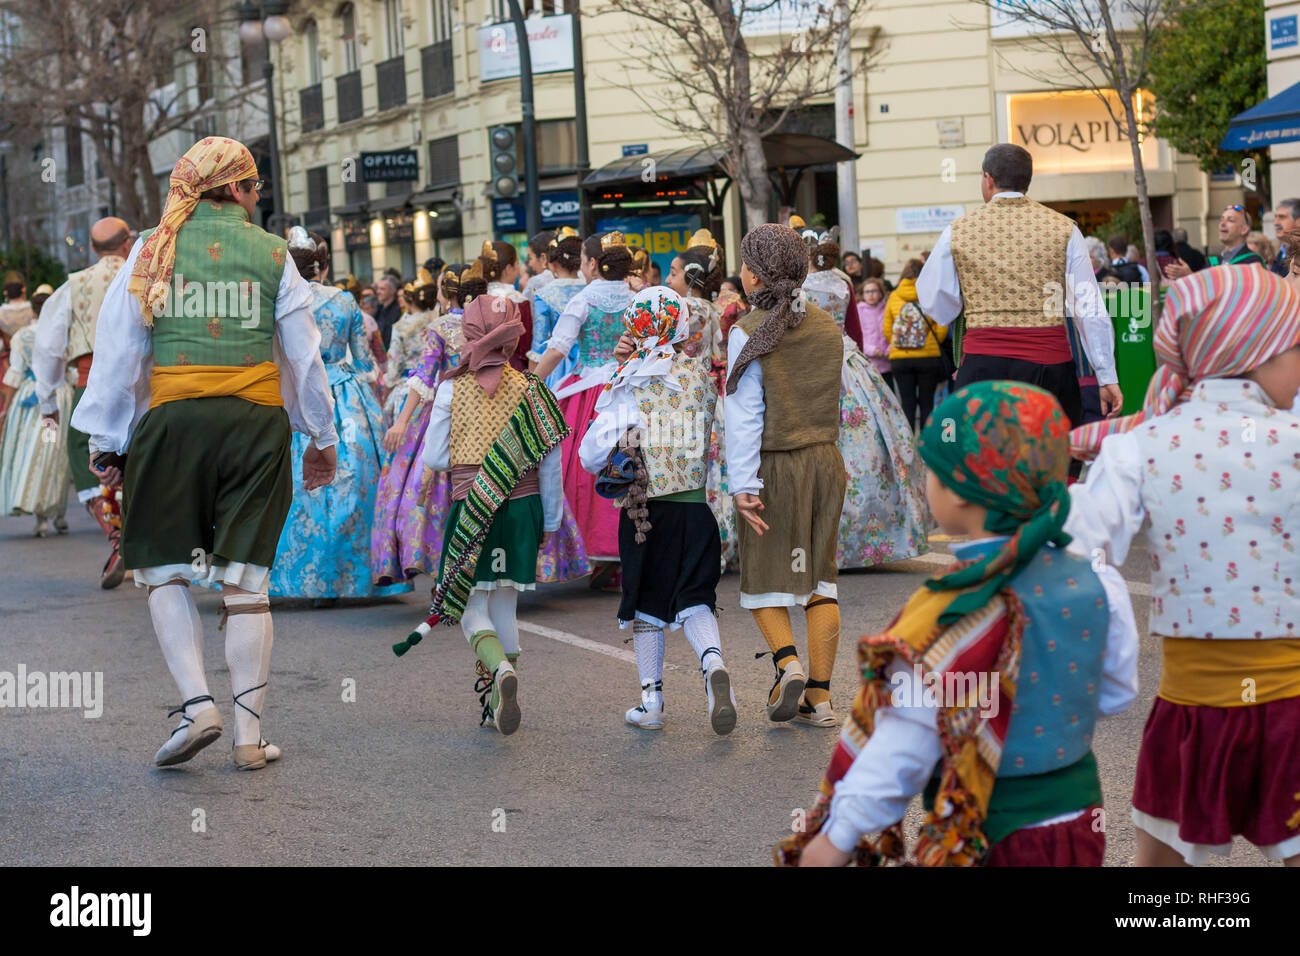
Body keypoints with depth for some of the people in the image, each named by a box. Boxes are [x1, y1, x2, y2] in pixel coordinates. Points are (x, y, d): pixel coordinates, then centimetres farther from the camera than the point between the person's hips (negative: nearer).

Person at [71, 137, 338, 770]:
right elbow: (304, 355, 10)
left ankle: (197, 704, -8)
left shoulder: (153, 250, 4)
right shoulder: (271, 254, 5)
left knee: (163, 571, 10)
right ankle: (250, 733, 5)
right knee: (246, 581, 5)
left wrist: (106, 439, 10)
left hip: (173, 416, -1)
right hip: (257, 421, 1)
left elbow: (118, 351, 3)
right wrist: (321, 438, 22)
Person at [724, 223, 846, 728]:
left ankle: (787, 662, -11)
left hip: (775, 465, -5)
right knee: (820, 577, 9)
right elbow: (834, 400, 10)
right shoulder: (828, 326, 4)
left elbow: (743, 413, -13)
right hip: (826, 459, 5)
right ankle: (820, 695, 8)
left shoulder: (749, 333, -11)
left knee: (764, 576, 10)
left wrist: (743, 484, -14)